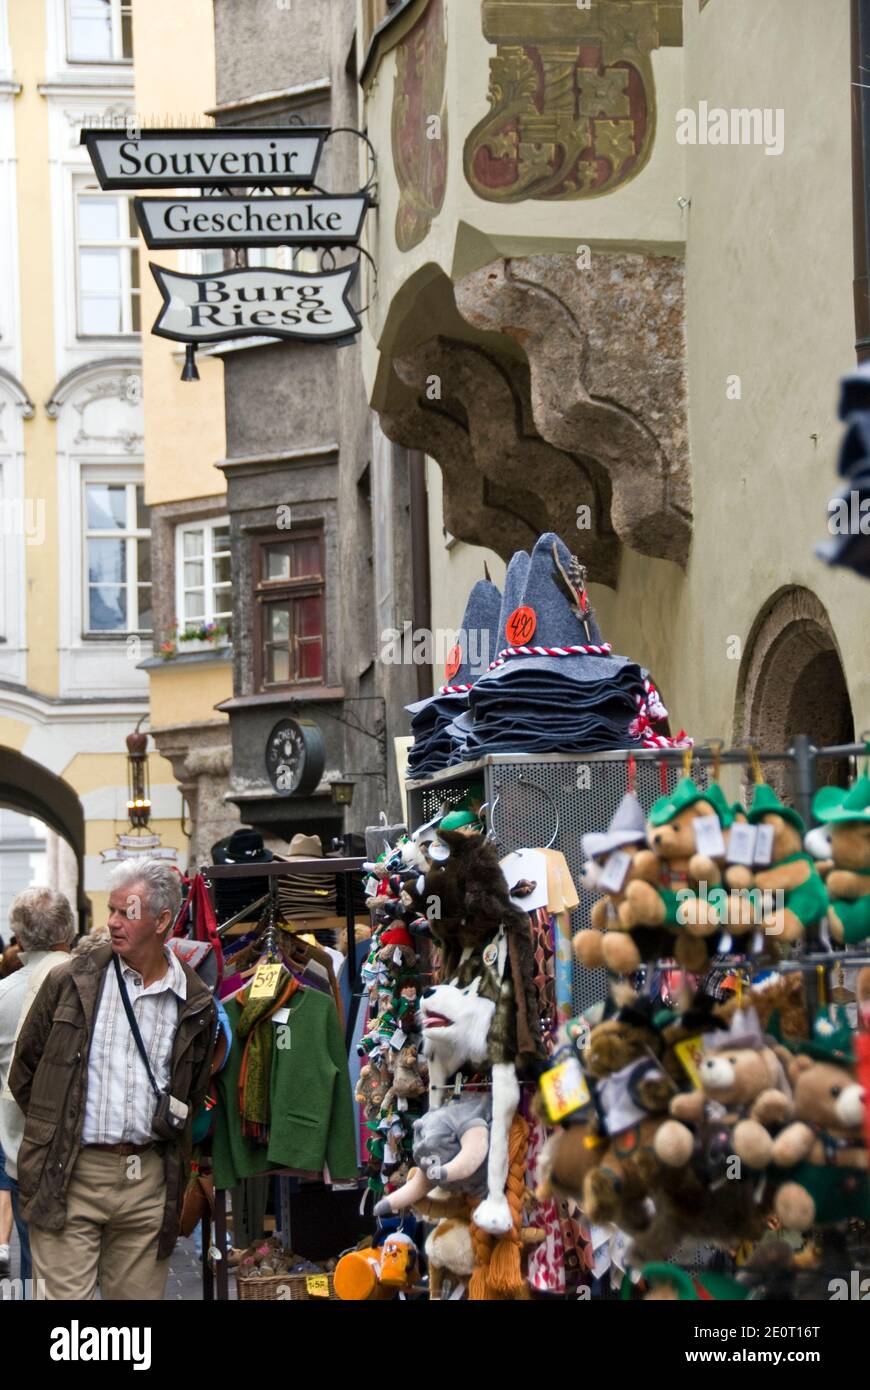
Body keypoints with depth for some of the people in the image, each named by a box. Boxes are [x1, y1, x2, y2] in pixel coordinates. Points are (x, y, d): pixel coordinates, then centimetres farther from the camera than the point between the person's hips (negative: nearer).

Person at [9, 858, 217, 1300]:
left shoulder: (195, 1006, 6)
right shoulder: (70, 982, 1)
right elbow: (24, 1068, 11)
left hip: (147, 1179, 2)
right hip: (68, 1177, -2)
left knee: (138, 1295, 8)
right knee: (66, 1295, -6)